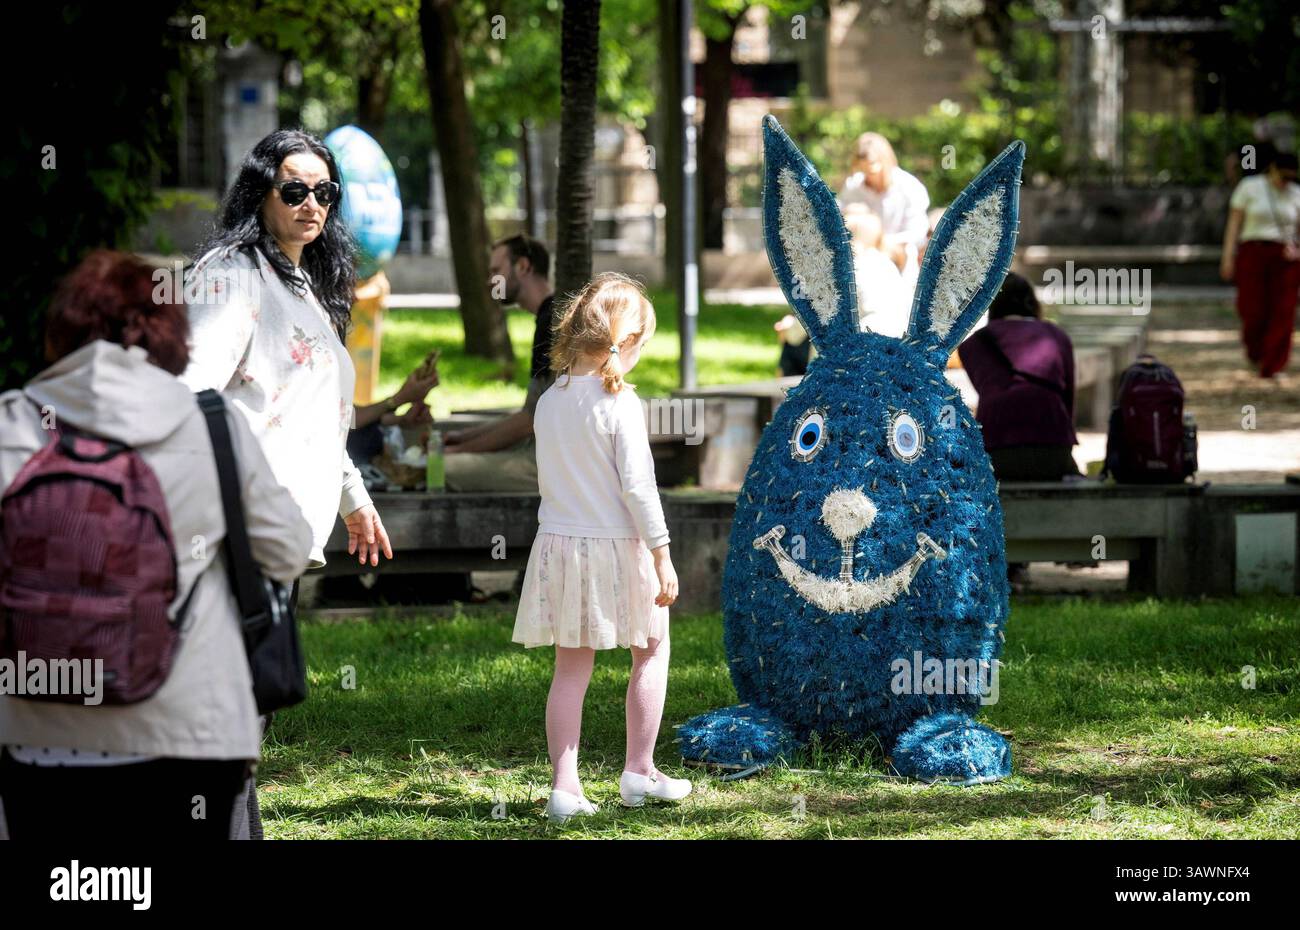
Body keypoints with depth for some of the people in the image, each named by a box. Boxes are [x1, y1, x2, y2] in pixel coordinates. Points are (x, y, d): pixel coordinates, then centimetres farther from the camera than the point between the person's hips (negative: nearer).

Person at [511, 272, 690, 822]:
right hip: (615, 547, -5)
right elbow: (638, 486, -17)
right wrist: (661, 556, -12)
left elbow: (549, 478, 11)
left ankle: (564, 786, 2)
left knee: (571, 668, 8)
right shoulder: (619, 402, -15)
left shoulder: (549, 400, 4)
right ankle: (638, 773, 18)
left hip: (558, 543, 5)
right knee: (651, 652, 15)